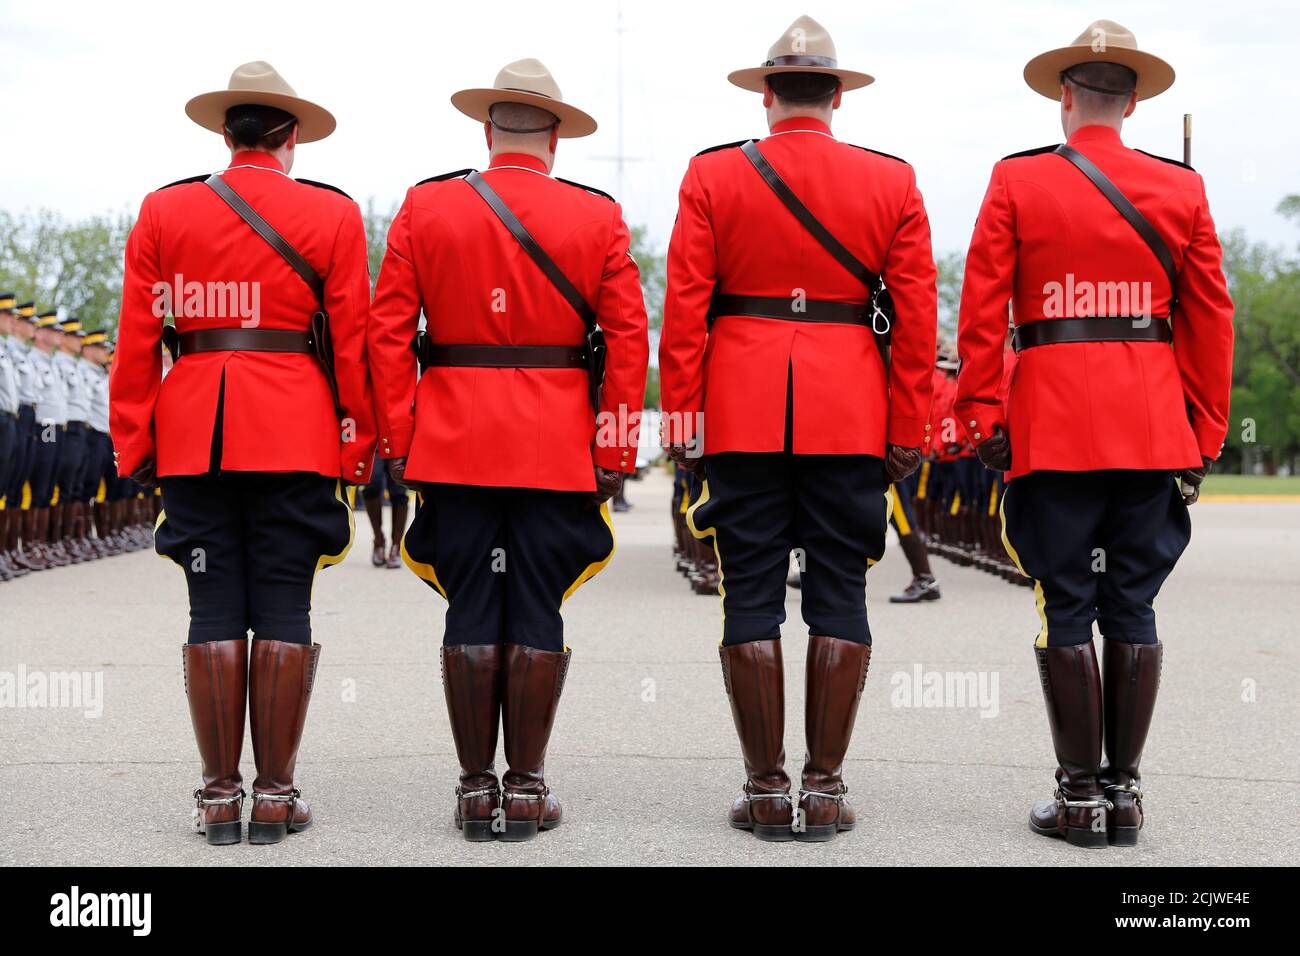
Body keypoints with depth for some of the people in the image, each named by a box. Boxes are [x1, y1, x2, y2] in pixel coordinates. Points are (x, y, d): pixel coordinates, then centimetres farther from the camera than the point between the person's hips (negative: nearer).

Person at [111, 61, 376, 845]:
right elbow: (353, 341, 2)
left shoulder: (162, 213, 8)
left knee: (214, 611, 4)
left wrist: (133, 446, 10)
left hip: (193, 437, 2)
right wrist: (360, 447, 7)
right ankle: (276, 795, 4)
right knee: (284, 612, 2)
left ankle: (219, 796, 7)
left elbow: (137, 341, 6)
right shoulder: (334, 216, 4)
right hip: (296, 438, -1)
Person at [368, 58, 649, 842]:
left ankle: (476, 789, 11)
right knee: (537, 613, 4)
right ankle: (527, 790, 9)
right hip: (558, 449, -1)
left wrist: (397, 441, 3)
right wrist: (615, 453, 1)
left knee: (471, 612, 6)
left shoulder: (424, 208, 4)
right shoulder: (599, 218, 2)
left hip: (454, 444, 1)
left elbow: (388, 332, 0)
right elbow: (628, 342, -2)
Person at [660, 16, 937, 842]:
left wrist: (681, 417, 3)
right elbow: (916, 316, 2)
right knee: (839, 594, 6)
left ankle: (766, 791, 8)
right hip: (850, 419, 1)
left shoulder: (712, 177, 2)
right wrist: (908, 431, 6)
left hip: (742, 416, 0)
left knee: (752, 596, 4)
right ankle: (824, 789, 8)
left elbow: (685, 307, -1)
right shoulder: (892, 183, 4)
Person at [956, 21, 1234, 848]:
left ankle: (1080, 796, 6)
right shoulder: (1183, 190, 7)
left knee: (1067, 608, 2)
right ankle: (1124, 789, 12)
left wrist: (983, 415, 2)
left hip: (1051, 424, -2)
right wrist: (1206, 438, 11)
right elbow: (1210, 321, 7)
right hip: (1153, 428, 2)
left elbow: (983, 311, -3)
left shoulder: (1017, 184, 1)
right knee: (1132, 607, 8)